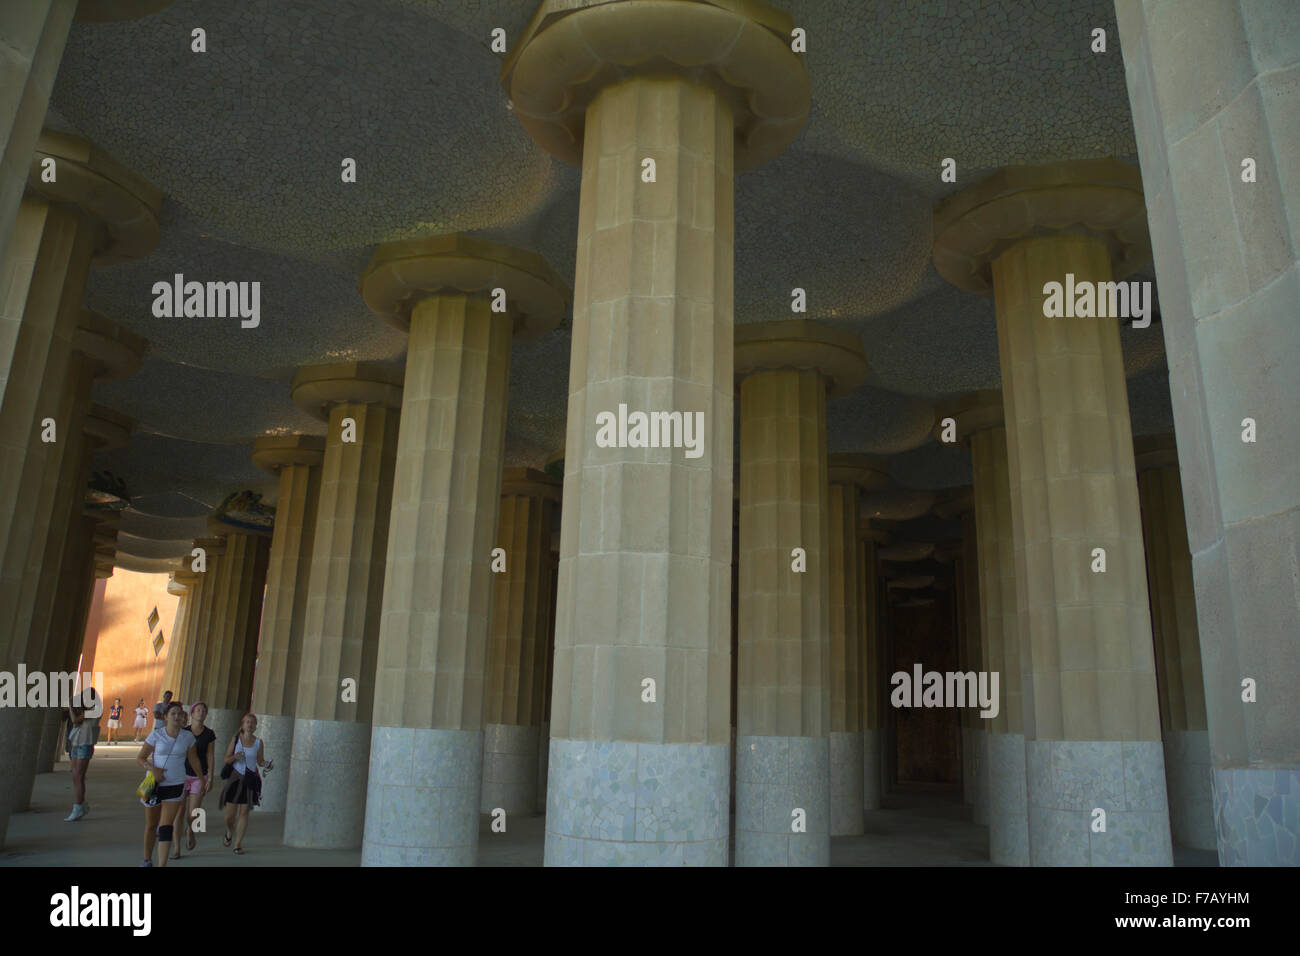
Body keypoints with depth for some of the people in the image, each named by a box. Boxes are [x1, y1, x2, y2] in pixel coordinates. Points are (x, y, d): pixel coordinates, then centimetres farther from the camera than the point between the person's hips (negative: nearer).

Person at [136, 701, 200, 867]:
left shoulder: (187, 736, 0)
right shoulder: (156, 735, -5)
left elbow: (193, 759, 14)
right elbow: (139, 758, 0)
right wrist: (153, 769, -18)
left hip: (175, 786, 0)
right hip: (154, 784, 0)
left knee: (166, 827, -9)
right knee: (151, 825, 15)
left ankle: (162, 865, -9)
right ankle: (147, 859, 37)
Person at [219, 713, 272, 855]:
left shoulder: (258, 742, 2)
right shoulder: (235, 739, 0)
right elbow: (226, 759, 2)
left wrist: (267, 764, -11)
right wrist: (235, 757, -18)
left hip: (250, 780, 0)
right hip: (235, 778, 0)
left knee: (244, 813, -1)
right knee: (229, 815, 4)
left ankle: (238, 844, 9)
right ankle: (229, 833, 37)